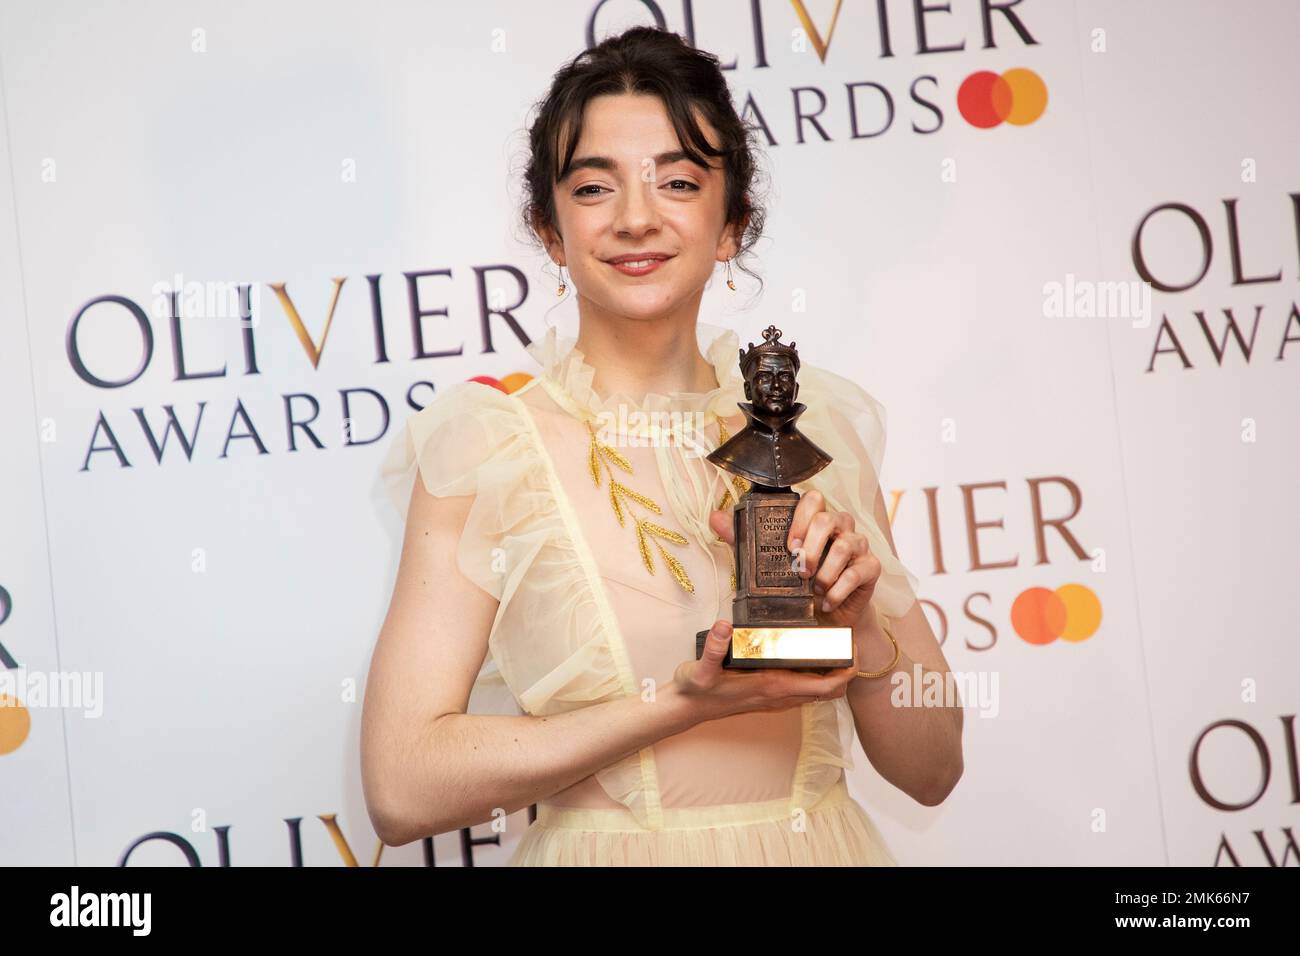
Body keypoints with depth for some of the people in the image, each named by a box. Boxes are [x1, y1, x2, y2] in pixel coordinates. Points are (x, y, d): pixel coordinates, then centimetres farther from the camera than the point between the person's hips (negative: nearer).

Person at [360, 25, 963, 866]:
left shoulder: (810, 433, -3)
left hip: (824, 842, 3)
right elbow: (402, 787, -18)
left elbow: (931, 769, 1)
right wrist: (684, 703, -22)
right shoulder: (484, 453, -12)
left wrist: (854, 618, -16)